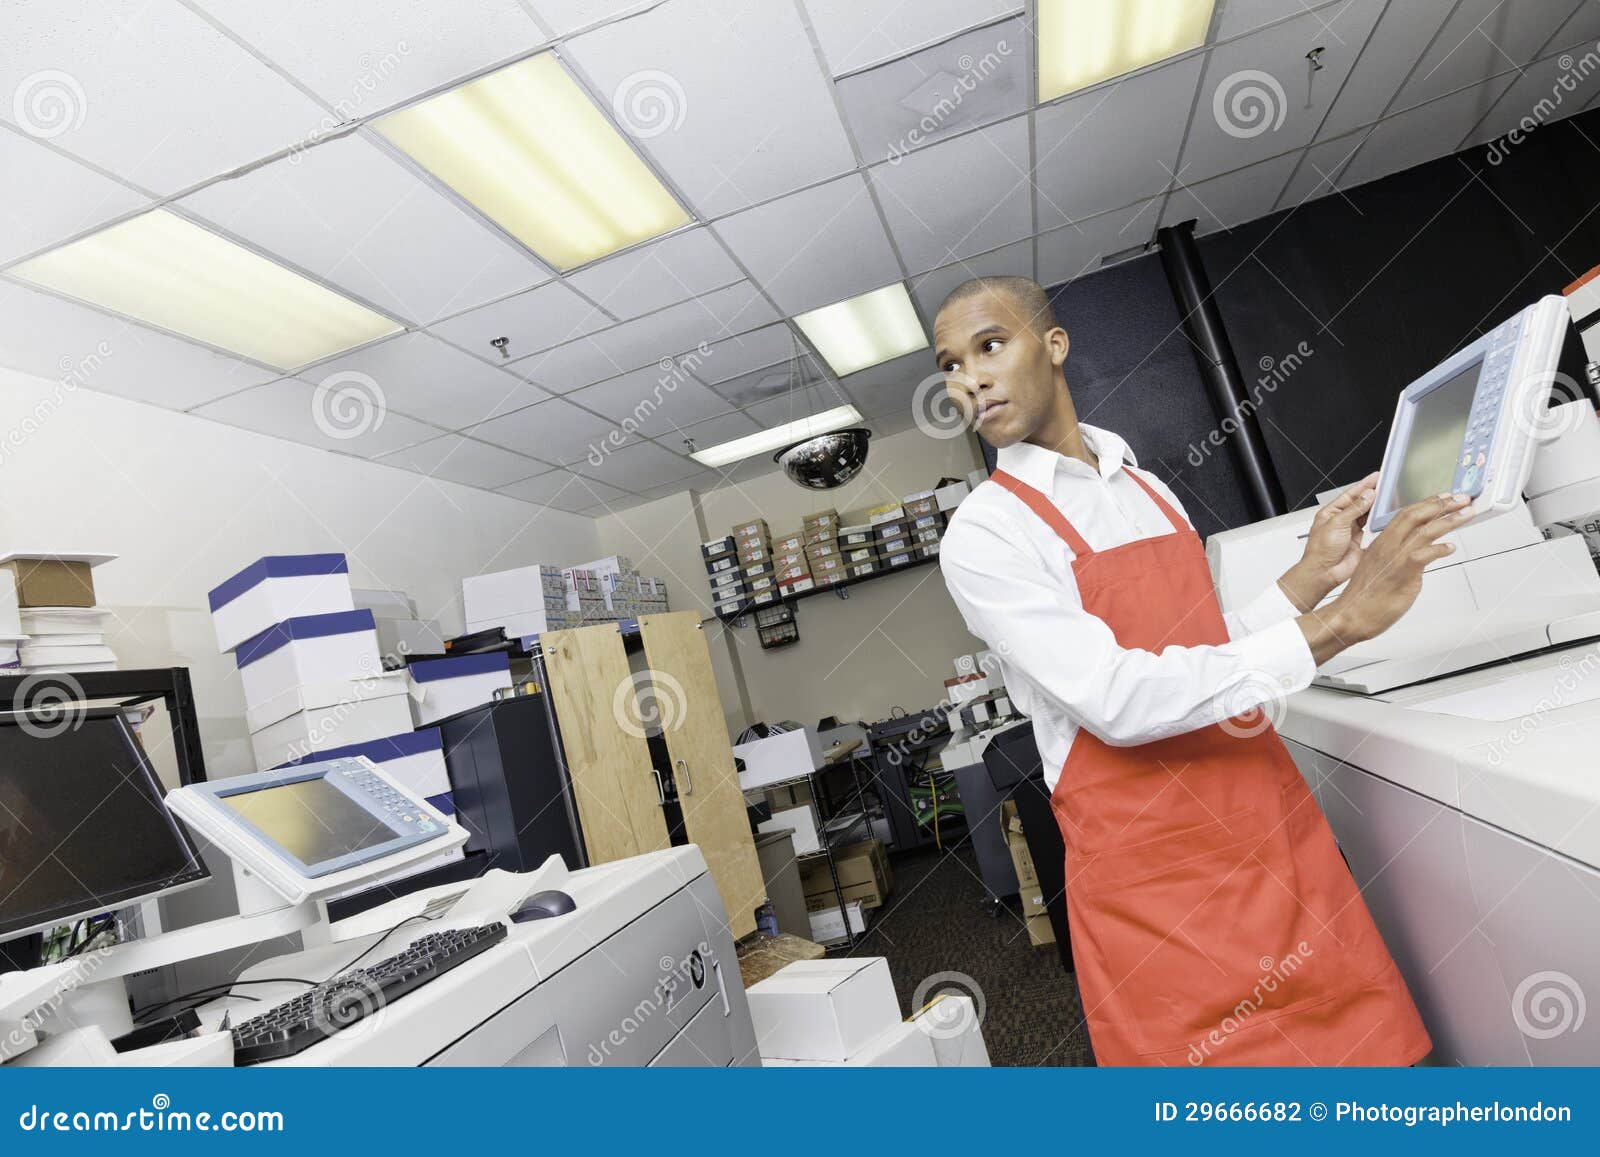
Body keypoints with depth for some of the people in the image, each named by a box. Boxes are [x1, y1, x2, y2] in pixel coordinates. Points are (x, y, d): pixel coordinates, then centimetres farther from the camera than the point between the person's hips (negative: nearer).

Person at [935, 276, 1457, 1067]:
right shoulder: (983, 535, -11)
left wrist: (1313, 575, 4)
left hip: (1274, 824, 6)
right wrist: (1340, 622, -20)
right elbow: (1116, 701, -22)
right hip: (1153, 877, -6)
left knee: (1366, 1042, 13)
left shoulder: (1150, 490, 11)